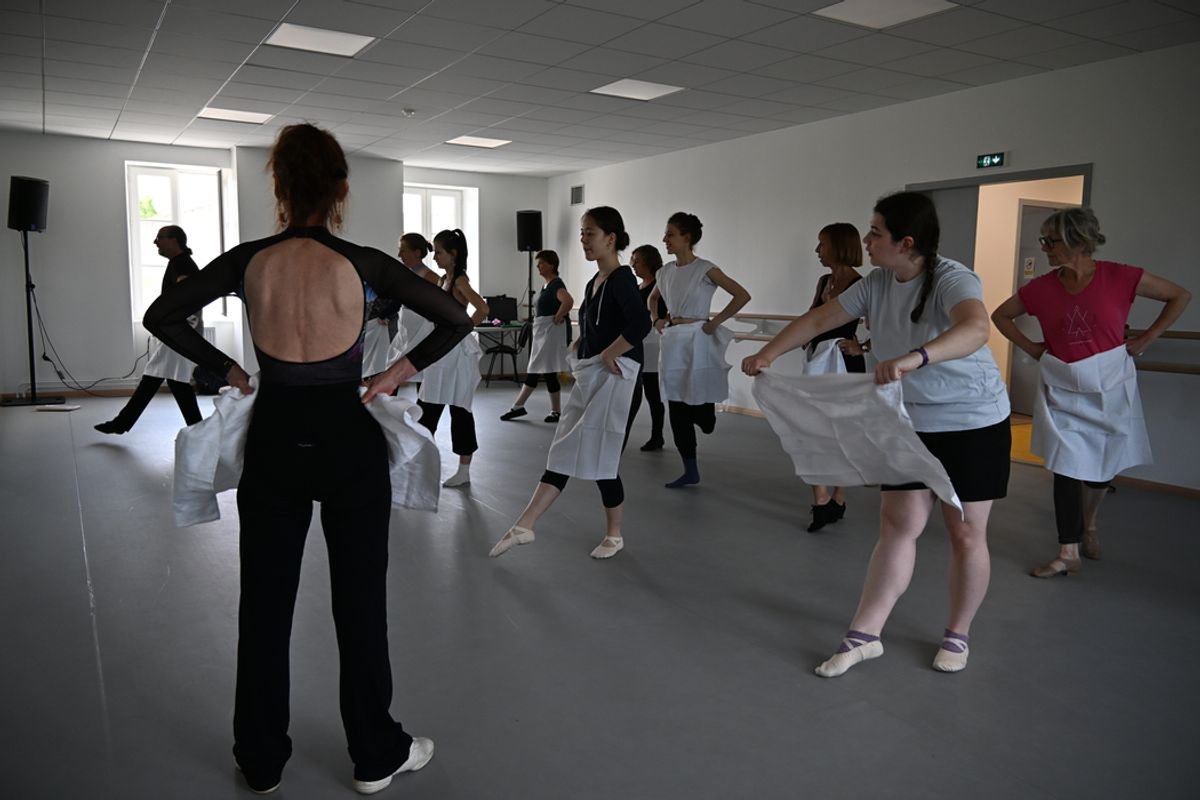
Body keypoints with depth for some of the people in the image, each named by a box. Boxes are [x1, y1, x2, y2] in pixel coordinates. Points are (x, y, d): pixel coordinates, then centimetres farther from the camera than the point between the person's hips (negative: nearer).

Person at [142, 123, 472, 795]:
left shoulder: (249, 261, -4)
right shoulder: (363, 264, -10)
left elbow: (163, 317, 4)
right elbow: (457, 320, -9)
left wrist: (228, 369, 9)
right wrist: (404, 368, 0)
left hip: (274, 440, 2)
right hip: (348, 440, -2)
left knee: (265, 602, 14)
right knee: (360, 600, 10)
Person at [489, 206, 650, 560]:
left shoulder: (622, 279, -13)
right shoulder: (593, 282, 14)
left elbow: (641, 324, -30)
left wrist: (608, 355, -21)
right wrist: (579, 349, 7)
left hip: (617, 381, -9)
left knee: (602, 461, 1)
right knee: (562, 455, 6)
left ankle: (614, 535, 20)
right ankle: (523, 526, 7)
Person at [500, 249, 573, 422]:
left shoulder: (556, 284, -15)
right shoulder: (547, 285, 14)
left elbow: (568, 301, -34)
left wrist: (558, 318, -22)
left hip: (551, 332, -10)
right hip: (541, 332, 10)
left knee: (548, 372, -5)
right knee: (533, 371, 12)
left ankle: (556, 412, 4)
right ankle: (518, 407, 17)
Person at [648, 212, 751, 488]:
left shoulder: (705, 269, -9)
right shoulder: (665, 272, 8)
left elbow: (742, 295, -12)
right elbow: (652, 298, 28)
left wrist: (715, 322, -13)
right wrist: (656, 319, 11)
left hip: (698, 341, -6)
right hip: (673, 342, 6)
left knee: (703, 419, -5)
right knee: (676, 410, 6)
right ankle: (690, 471, 17)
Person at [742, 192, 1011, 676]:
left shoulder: (952, 280, -22)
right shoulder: (877, 285, -3)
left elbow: (974, 329, -43)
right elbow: (818, 319, 3)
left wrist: (914, 357, -60)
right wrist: (768, 354, -8)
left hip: (973, 424, -5)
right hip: (909, 423, 5)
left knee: (965, 533, 7)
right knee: (898, 524, 4)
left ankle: (957, 636, 26)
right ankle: (864, 636, 7)